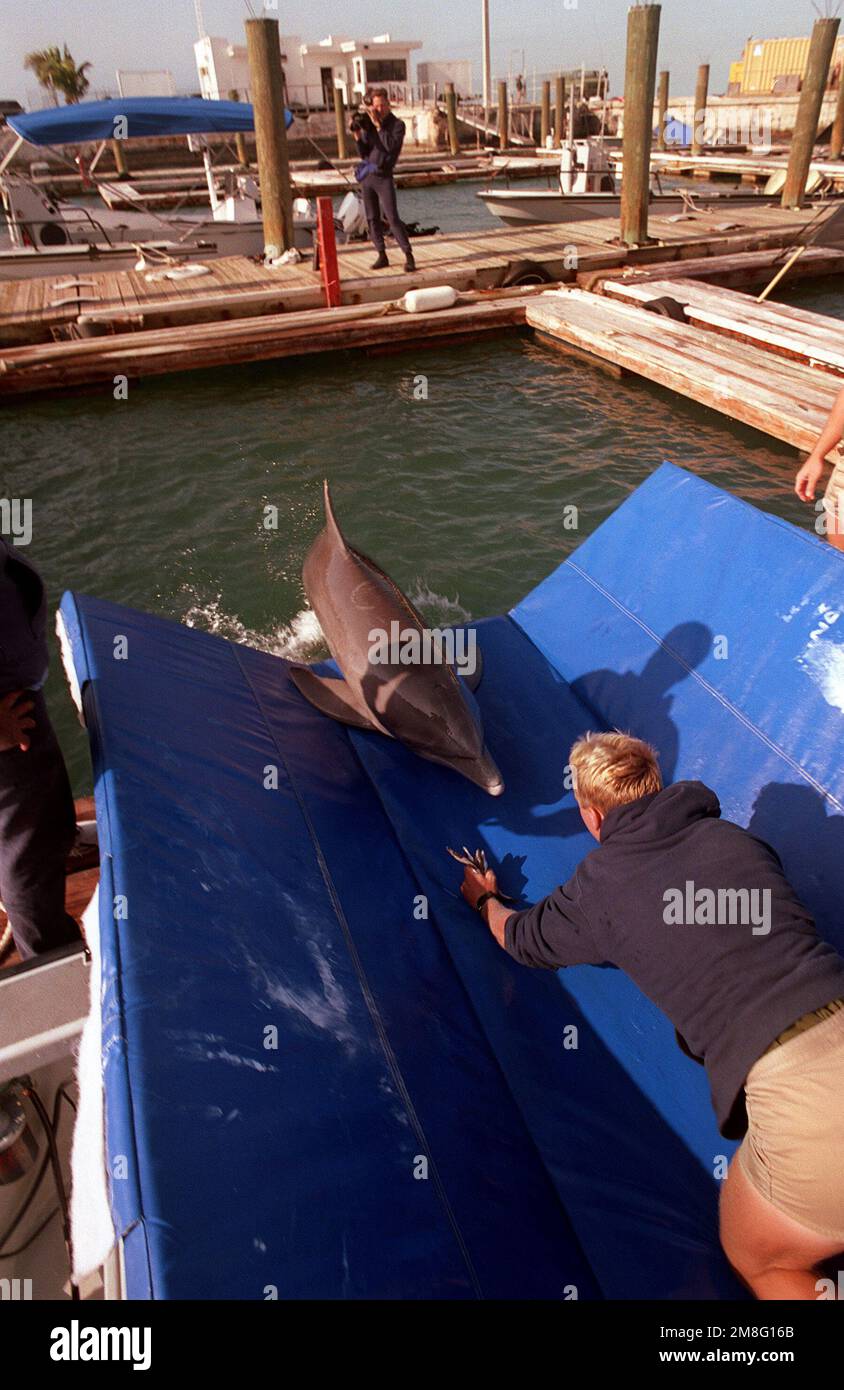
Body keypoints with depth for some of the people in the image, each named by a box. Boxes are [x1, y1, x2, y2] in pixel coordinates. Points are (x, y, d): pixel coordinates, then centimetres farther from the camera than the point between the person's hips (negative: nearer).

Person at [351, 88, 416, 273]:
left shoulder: (397, 125, -2)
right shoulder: (369, 124, 10)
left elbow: (391, 146, -18)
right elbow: (363, 154, 8)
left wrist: (378, 125, -17)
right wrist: (357, 136, -8)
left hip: (383, 177, -5)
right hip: (366, 176, 5)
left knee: (392, 218, -12)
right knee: (372, 218, 4)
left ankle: (409, 256, -10)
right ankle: (381, 256, 10)